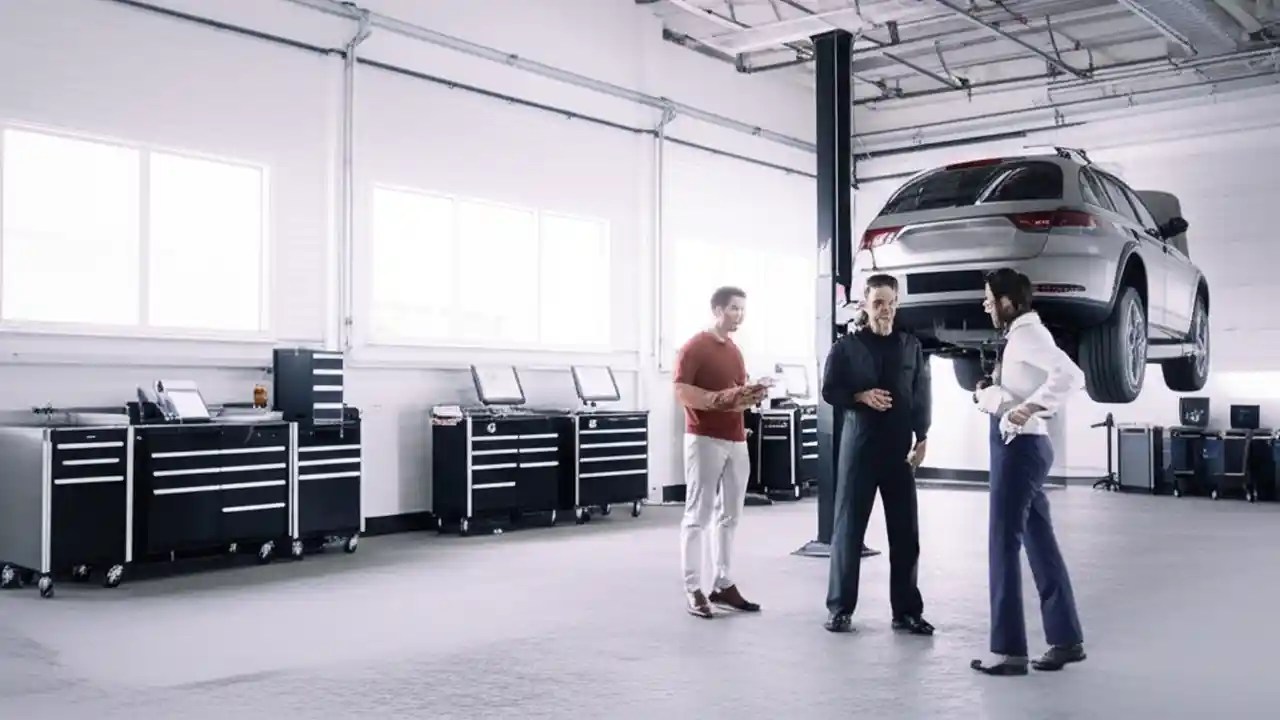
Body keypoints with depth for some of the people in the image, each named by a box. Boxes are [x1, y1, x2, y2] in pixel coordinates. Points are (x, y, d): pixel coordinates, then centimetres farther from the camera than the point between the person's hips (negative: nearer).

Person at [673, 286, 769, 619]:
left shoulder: (735, 351, 18)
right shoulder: (694, 347, -6)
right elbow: (681, 391, -15)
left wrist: (751, 395, 4)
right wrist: (720, 398, -25)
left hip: (736, 439, 8)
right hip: (704, 439, -8)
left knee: (729, 516, 9)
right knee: (697, 515, -4)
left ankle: (724, 584, 16)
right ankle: (693, 589, -1)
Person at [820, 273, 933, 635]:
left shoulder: (911, 345, 9)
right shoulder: (846, 346, 2)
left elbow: (922, 394, 9)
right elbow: (829, 391, 2)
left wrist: (921, 438, 2)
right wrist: (861, 397, -15)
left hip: (900, 448, 3)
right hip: (859, 446, -2)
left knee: (905, 531, 4)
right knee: (848, 528, 1)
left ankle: (906, 610, 14)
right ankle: (840, 608, 10)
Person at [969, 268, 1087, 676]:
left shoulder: (1027, 334, -14)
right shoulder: (1021, 335, 16)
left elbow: (1070, 375, -29)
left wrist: (1029, 408, -30)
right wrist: (989, 395, 4)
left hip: (1020, 445, -10)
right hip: (1019, 444, 10)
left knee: (1005, 544, -6)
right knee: (1040, 543, 12)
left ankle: (1009, 650, -2)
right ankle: (1066, 639, 18)